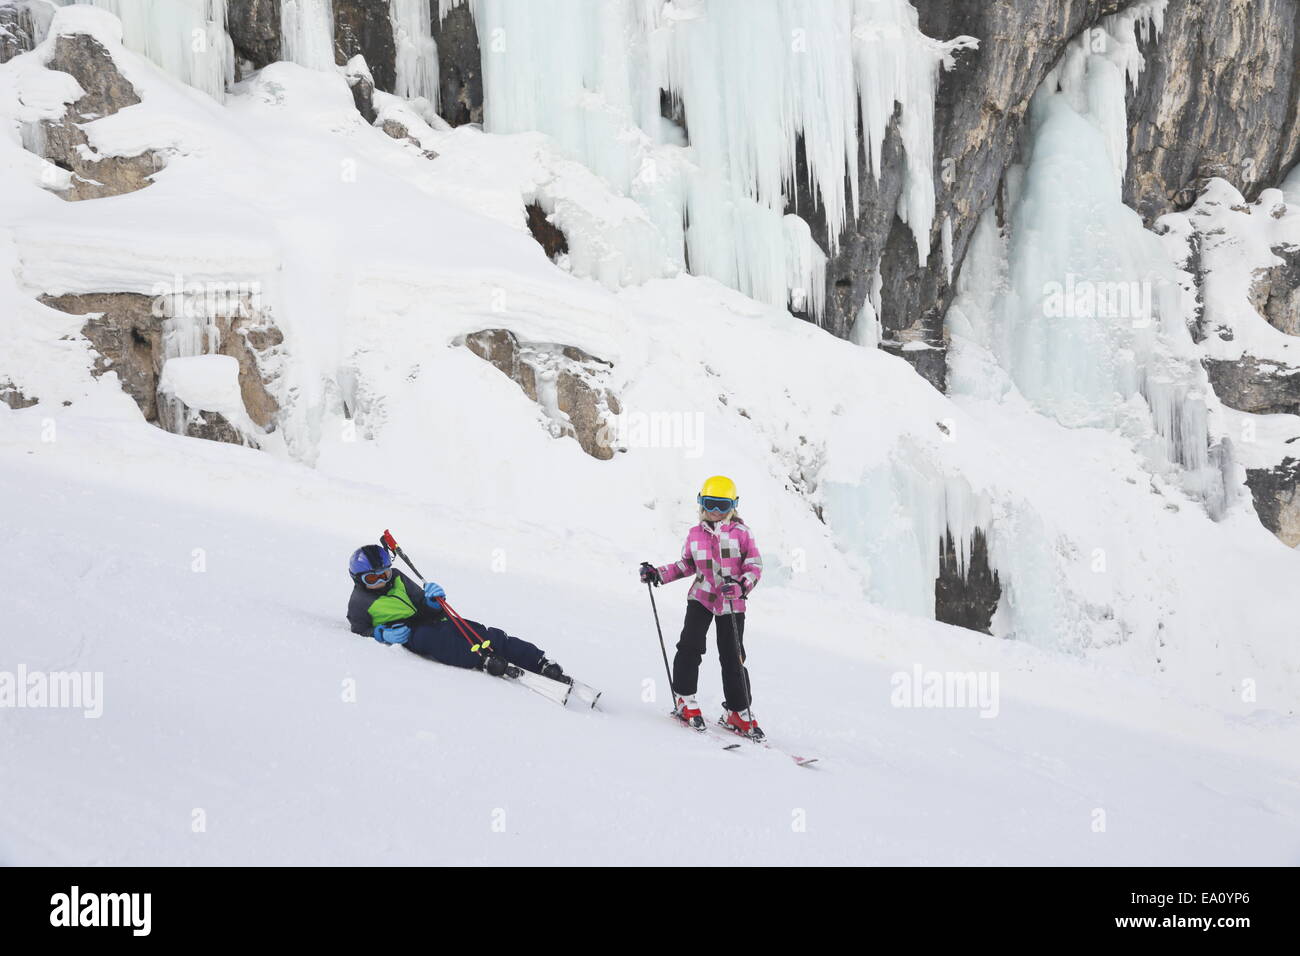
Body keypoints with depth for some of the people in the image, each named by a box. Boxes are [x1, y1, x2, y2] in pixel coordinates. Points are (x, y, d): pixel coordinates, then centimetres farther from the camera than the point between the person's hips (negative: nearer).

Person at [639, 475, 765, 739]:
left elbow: (755, 566, -4)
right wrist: (658, 574, 6)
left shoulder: (741, 533, -3)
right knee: (690, 647, -13)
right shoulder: (695, 534, 7)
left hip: (731, 604, -2)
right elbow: (686, 565, 18)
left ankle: (740, 713, 11)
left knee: (732, 658, 1)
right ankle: (685, 700, 0)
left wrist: (740, 585, -22)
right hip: (701, 598, 2)